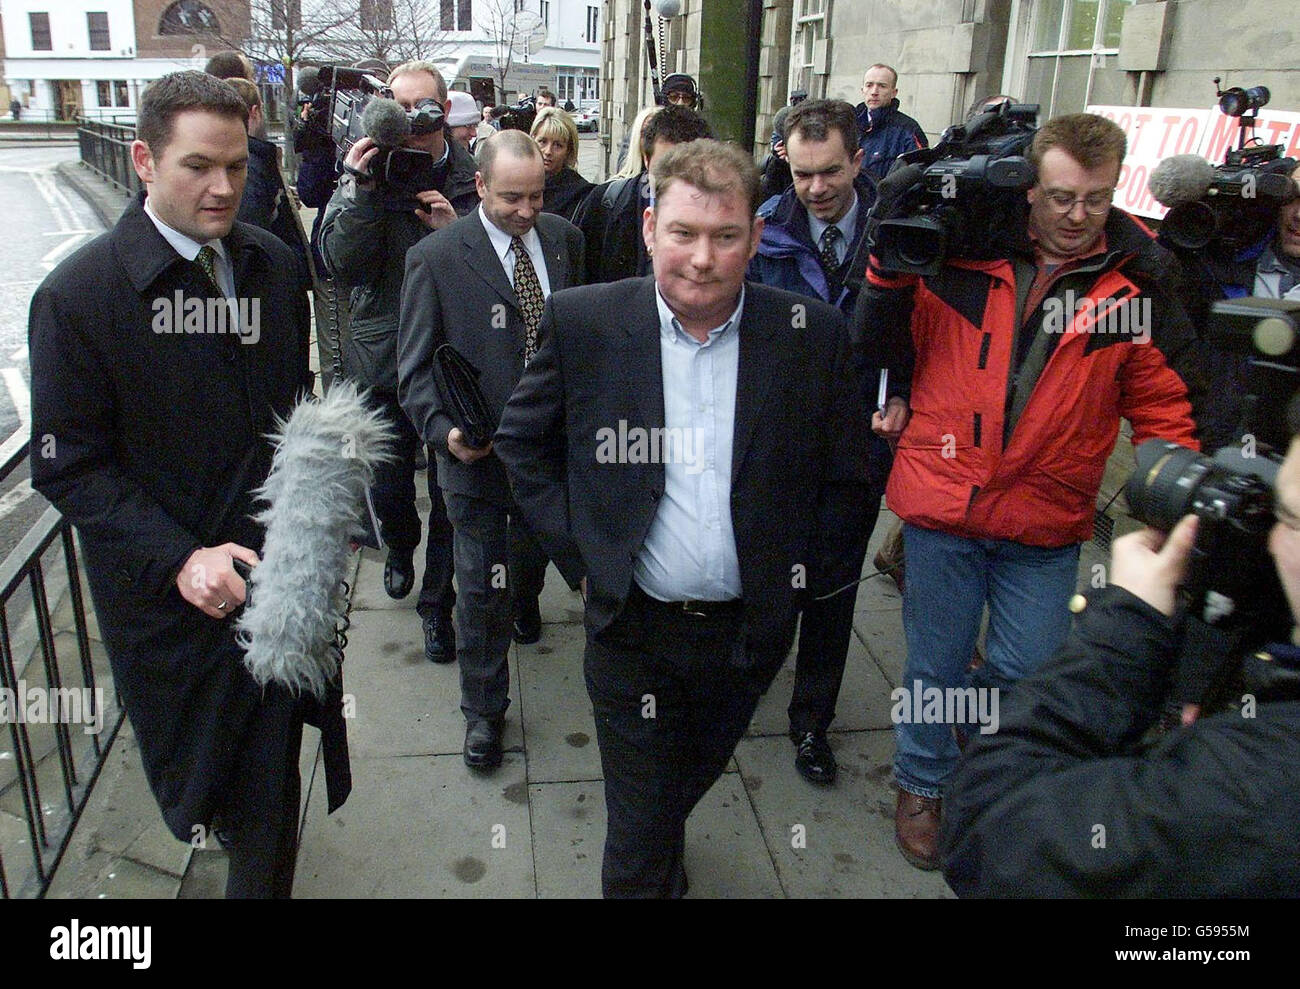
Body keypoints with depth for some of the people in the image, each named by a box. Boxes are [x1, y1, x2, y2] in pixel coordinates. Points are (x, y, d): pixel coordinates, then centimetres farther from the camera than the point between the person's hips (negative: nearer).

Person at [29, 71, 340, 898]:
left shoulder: (275, 266, 2)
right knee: (199, 780, 15)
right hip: (167, 586, -3)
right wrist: (181, 558, -23)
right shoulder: (79, 295, -14)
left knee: (273, 780, 17)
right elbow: (69, 465, -12)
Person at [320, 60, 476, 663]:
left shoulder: (473, 179, -4)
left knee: (452, 493, 8)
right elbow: (342, 263, -11)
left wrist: (454, 230, -20)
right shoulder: (365, 173, -1)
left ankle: (437, 602, 26)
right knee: (388, 485, 18)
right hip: (382, 359, 1)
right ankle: (400, 550, 50)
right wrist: (361, 191, -21)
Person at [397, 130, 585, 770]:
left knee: (534, 550, 27)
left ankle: (524, 601, 63)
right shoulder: (435, 257, -12)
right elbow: (415, 368, -9)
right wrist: (444, 431, -25)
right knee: (481, 586, 7)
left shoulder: (563, 238, 0)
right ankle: (483, 708, 26)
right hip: (477, 450, -4)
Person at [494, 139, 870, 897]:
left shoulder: (813, 335, -9)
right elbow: (523, 441, 2)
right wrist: (575, 551, -3)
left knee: (688, 785, 28)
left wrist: (805, 573, -1)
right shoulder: (583, 321, -10)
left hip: (752, 630, 2)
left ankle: (663, 846, 59)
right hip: (632, 628, -1)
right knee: (640, 843, 11)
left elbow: (846, 474, 2)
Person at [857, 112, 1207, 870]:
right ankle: (924, 783, 40)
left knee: (1029, 674, 10)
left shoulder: (1137, 281, -2)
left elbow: (1165, 402, 5)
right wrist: (892, 266, -12)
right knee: (936, 665, 14)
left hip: (1045, 523, 1)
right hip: (943, 499, 0)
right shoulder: (964, 253, -4)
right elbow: (889, 346, 4)